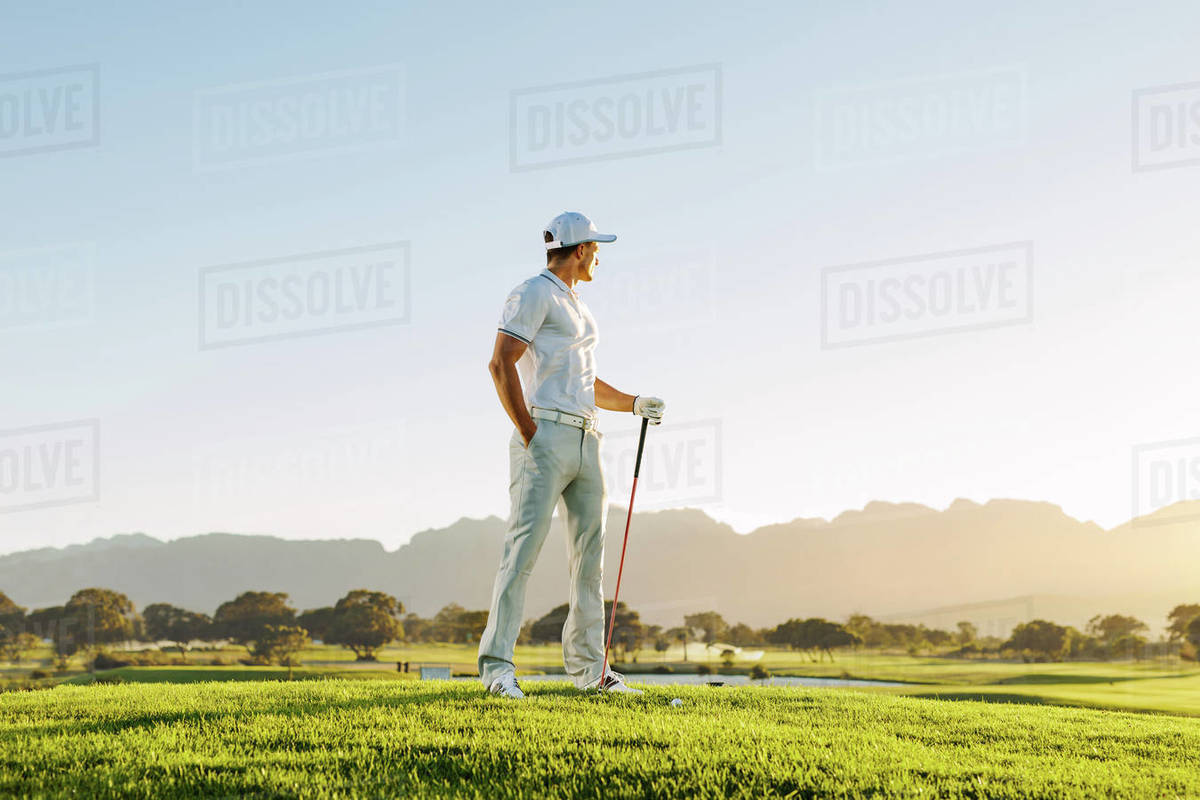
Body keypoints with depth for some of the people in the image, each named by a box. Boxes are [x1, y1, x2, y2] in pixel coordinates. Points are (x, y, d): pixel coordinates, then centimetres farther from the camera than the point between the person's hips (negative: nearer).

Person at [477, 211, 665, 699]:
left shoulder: (576, 306, 25)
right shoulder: (534, 294, -3)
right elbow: (501, 363, -14)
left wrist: (634, 403, 21)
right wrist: (528, 433, -16)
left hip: (586, 440, 9)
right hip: (546, 435, -9)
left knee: (590, 555, 8)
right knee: (524, 548, -13)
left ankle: (588, 668, 13)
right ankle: (497, 665, -14)